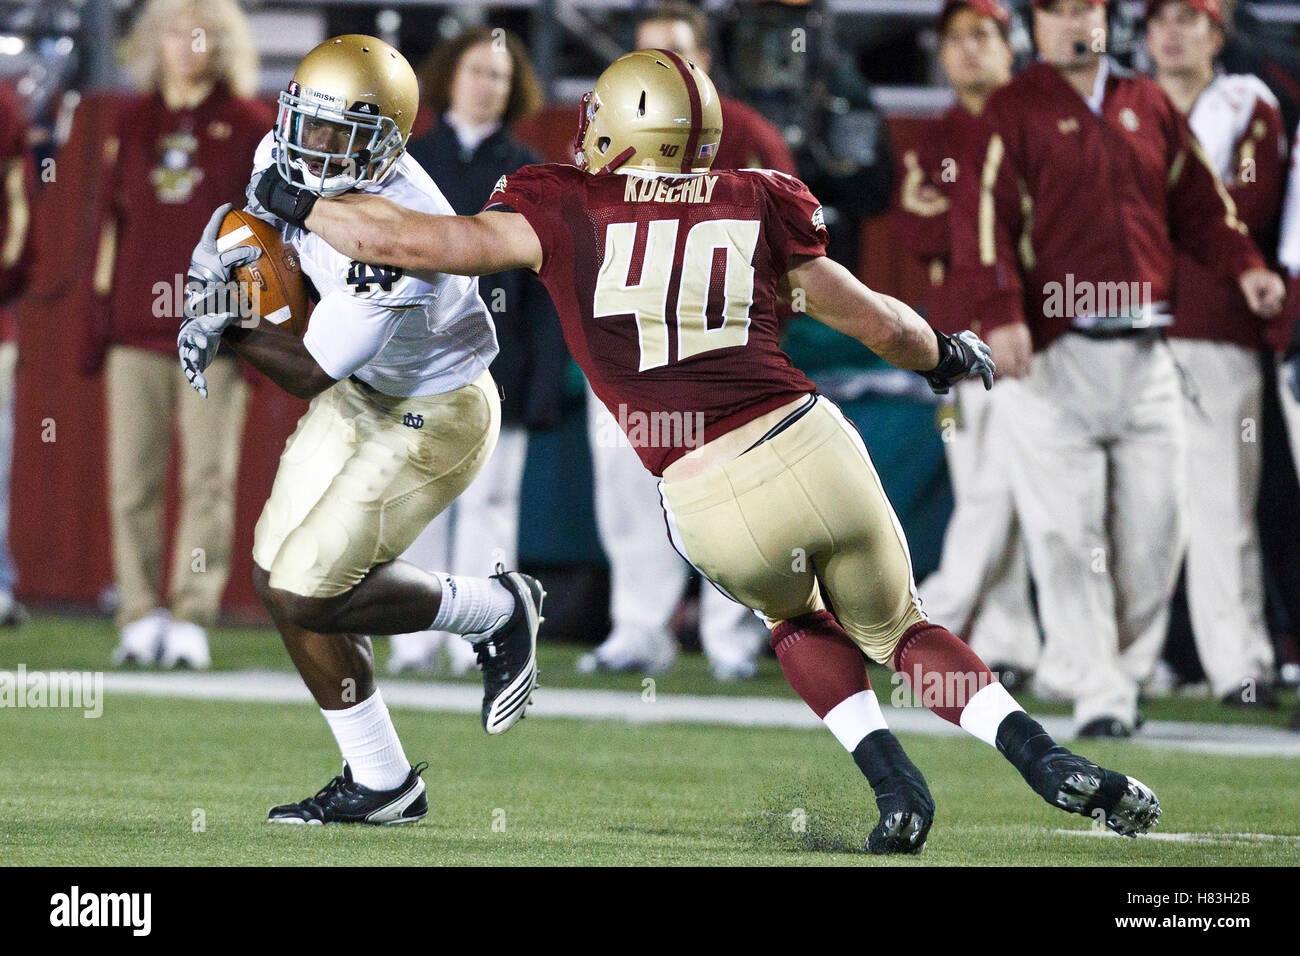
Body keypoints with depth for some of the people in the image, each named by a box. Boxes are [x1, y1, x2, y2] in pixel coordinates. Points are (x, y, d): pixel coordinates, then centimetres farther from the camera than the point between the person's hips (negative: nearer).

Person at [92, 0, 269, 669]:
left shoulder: (247, 126, 4)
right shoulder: (130, 124, 12)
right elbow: (108, 221, 14)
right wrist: (99, 322, 9)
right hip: (135, 327, 3)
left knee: (208, 480, -5)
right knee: (132, 481, -1)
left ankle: (192, 619, -2)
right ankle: (141, 617, 4)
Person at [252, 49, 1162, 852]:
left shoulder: (565, 212, 5)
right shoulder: (755, 205, 11)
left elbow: (412, 240, 4)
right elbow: (879, 324, 18)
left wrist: (295, 205, 20)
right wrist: (949, 356, 39)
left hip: (712, 512, -1)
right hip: (812, 447, 1)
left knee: (801, 621, 32)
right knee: (897, 629, 25)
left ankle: (895, 785, 12)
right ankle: (1058, 767, 8)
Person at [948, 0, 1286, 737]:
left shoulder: (1149, 104, 16)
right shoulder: (1015, 112, 1)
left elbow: (1197, 199, 21)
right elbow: (985, 213, -9)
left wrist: (1244, 265, 4)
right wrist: (1001, 314, -21)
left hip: (1143, 351, 4)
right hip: (1053, 352, -4)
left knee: (1158, 520, 2)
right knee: (1068, 530, -7)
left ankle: (1128, 668, 18)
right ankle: (1098, 695, -4)